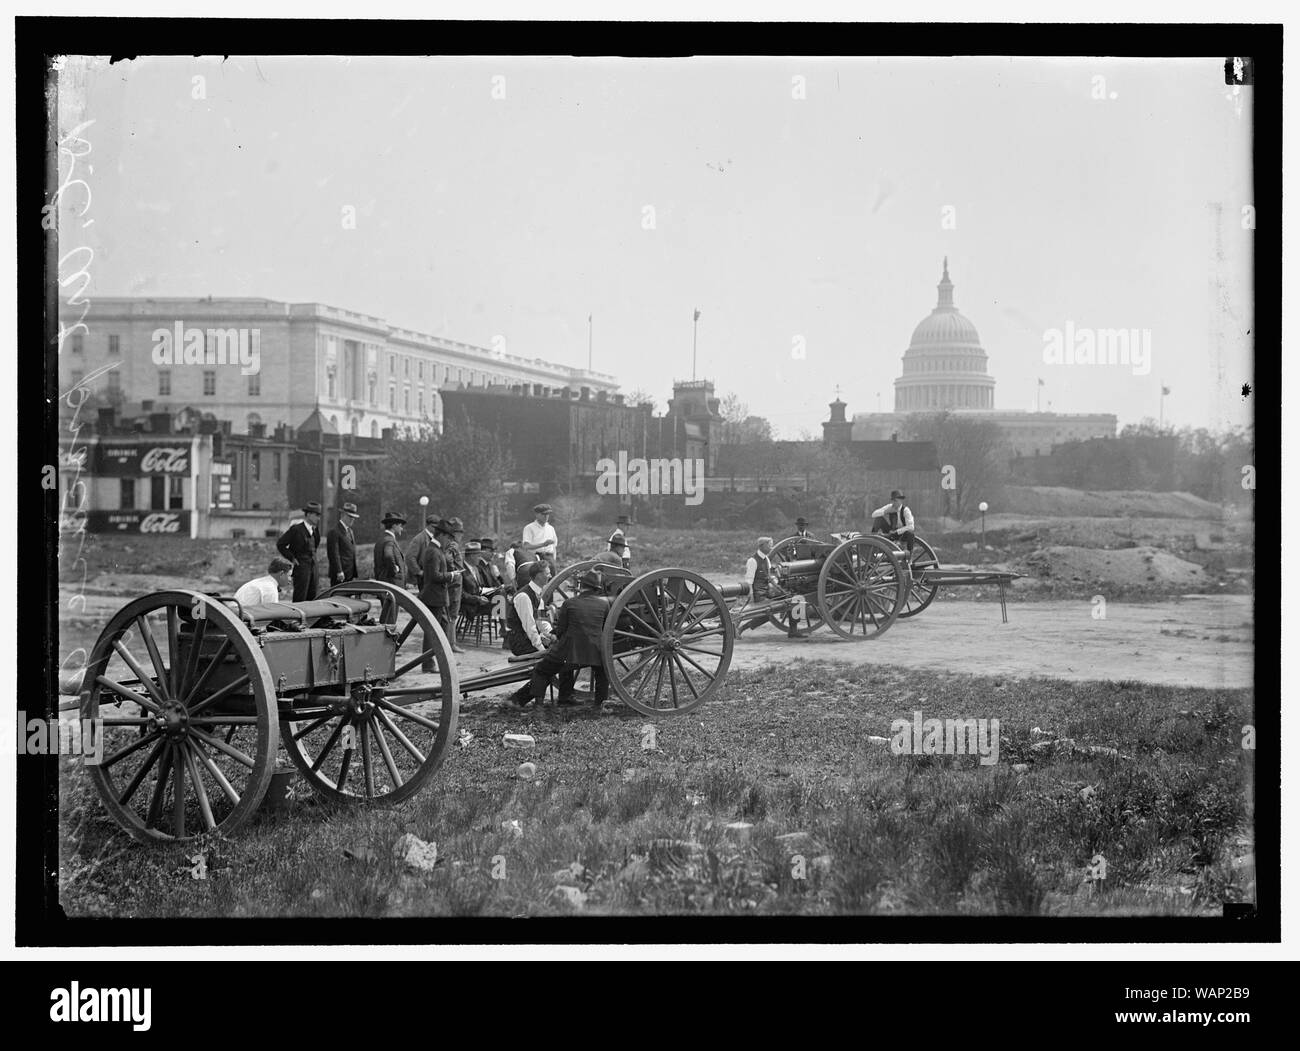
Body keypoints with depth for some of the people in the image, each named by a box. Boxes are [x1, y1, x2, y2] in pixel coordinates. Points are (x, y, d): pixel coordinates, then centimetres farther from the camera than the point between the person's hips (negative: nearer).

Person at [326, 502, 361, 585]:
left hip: (349, 575, 9)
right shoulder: (334, 531, -10)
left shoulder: (350, 531, 19)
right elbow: (334, 554, -16)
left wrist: (354, 574, 17)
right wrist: (339, 572, -21)